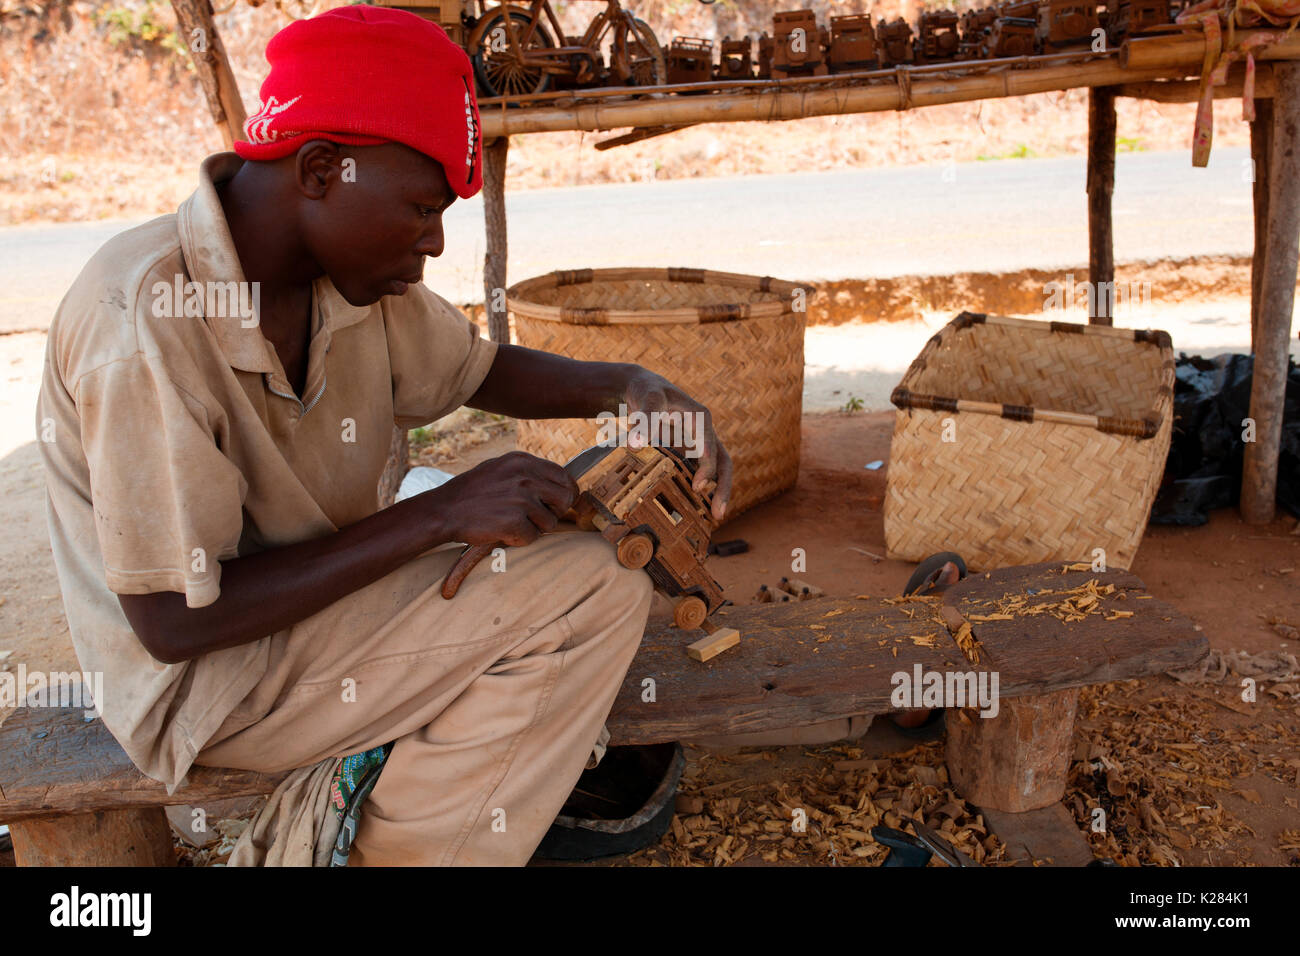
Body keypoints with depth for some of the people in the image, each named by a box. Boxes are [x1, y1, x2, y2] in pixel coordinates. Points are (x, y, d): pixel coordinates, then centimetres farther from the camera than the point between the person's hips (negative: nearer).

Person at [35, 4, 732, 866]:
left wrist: (625, 386, -9)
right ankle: (410, 846, -3)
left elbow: (478, 370, 10)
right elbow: (175, 621, -26)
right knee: (589, 587, -20)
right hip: (203, 685, -8)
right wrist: (437, 516, -27)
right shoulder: (146, 325, -28)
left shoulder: (353, 274, -5)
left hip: (323, 593, 8)